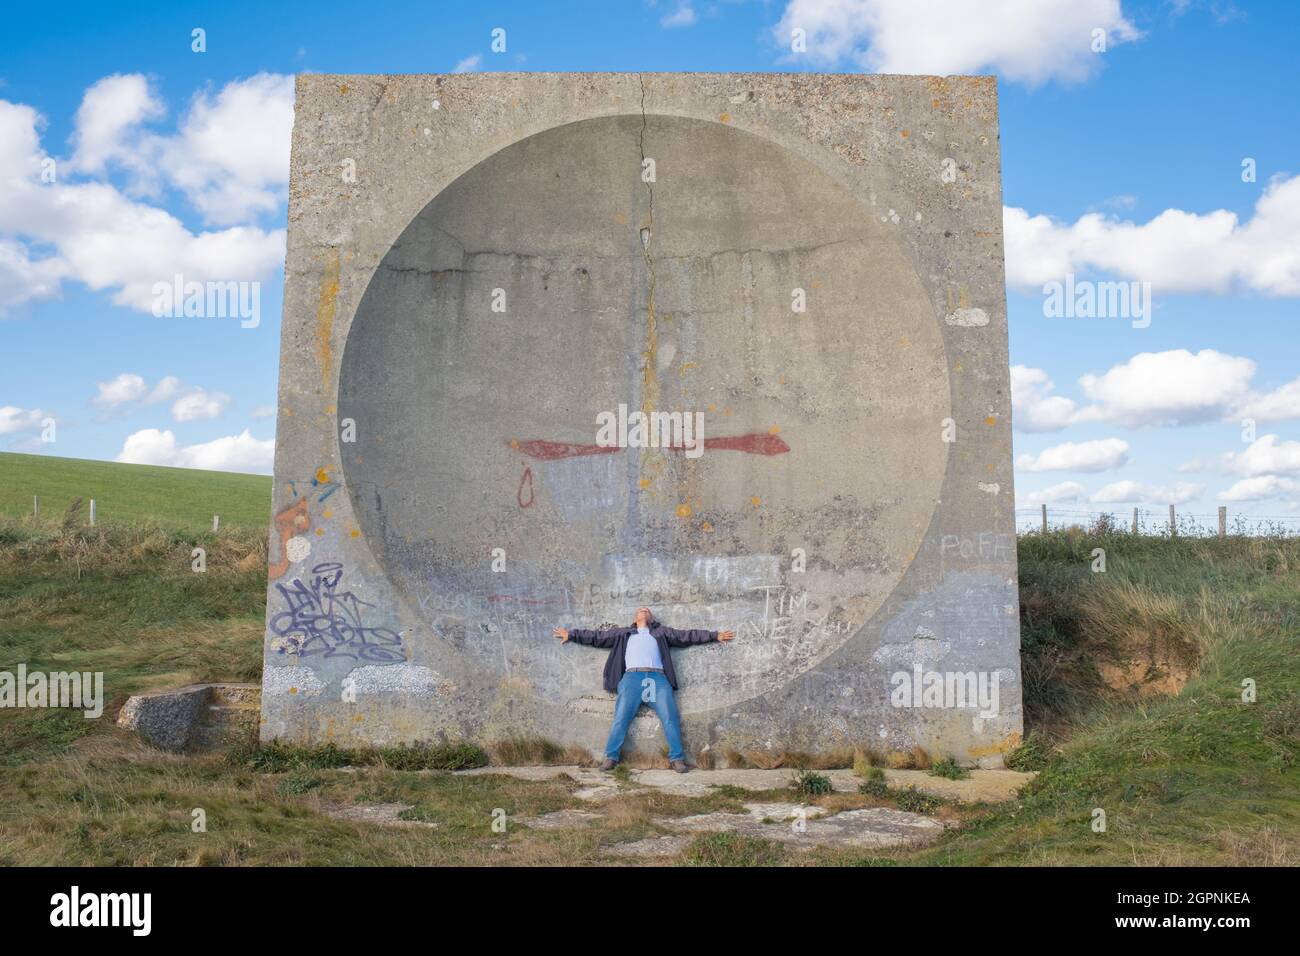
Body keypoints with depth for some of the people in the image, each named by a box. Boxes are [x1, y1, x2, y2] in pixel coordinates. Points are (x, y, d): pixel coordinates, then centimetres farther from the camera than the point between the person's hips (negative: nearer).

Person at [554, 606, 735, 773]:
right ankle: (611, 757, -10)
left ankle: (677, 759, -11)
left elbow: (688, 636, 24)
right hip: (632, 677, 0)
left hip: (658, 678, 0)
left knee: (670, 717, -13)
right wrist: (571, 634, 21)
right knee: (621, 718, -12)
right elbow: (597, 636, 26)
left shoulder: (661, 632, 28)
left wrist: (715, 635, 18)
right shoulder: (623, 633, 29)